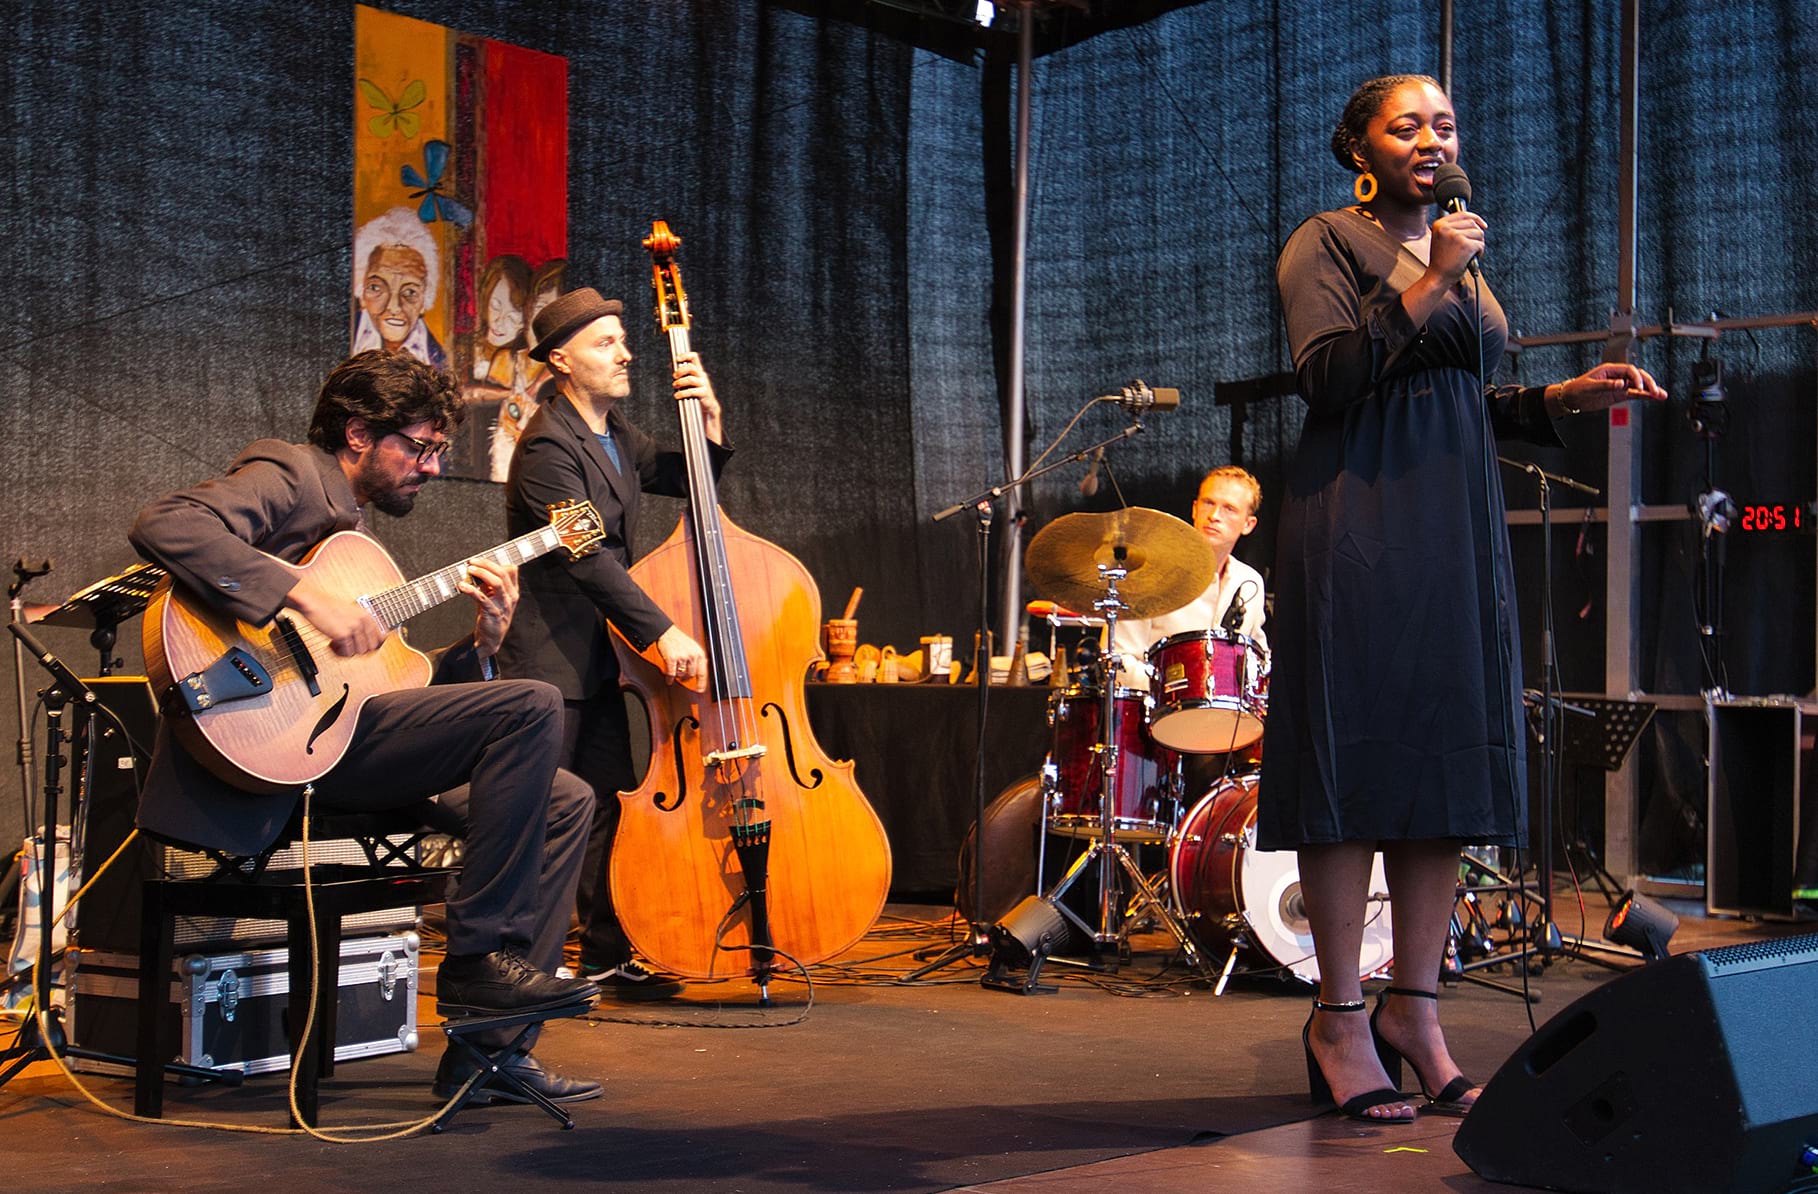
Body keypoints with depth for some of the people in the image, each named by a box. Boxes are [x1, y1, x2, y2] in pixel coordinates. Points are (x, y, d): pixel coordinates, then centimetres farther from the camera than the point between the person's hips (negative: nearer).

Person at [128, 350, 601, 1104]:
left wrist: (481, 644, 6)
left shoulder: (354, 531, 26)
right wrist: (307, 596, -28)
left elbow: (404, 690, 21)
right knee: (532, 707, -21)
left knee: (566, 802, 4)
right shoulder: (290, 476, -1)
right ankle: (475, 961, -12)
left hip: (346, 731, 10)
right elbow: (162, 525, -22)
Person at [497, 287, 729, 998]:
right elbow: (590, 557, -25)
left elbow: (688, 483, 20)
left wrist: (709, 420, 1)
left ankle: (608, 957, 21)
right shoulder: (548, 446, -17)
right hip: (547, 653, -9)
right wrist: (663, 633, -28)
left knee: (606, 806, 12)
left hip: (597, 653, 9)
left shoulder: (614, 434, 12)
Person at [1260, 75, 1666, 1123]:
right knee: (1358, 754, -8)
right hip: (1358, 517, -7)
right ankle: (1341, 1017, -2)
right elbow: (1331, 379, -14)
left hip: (1457, 523, 7)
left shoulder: (1458, 253, 22)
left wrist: (1565, 398, 11)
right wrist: (1428, 285, -15)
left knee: (1450, 753, 4)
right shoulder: (1326, 242, 0)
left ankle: (1415, 1009, 10)